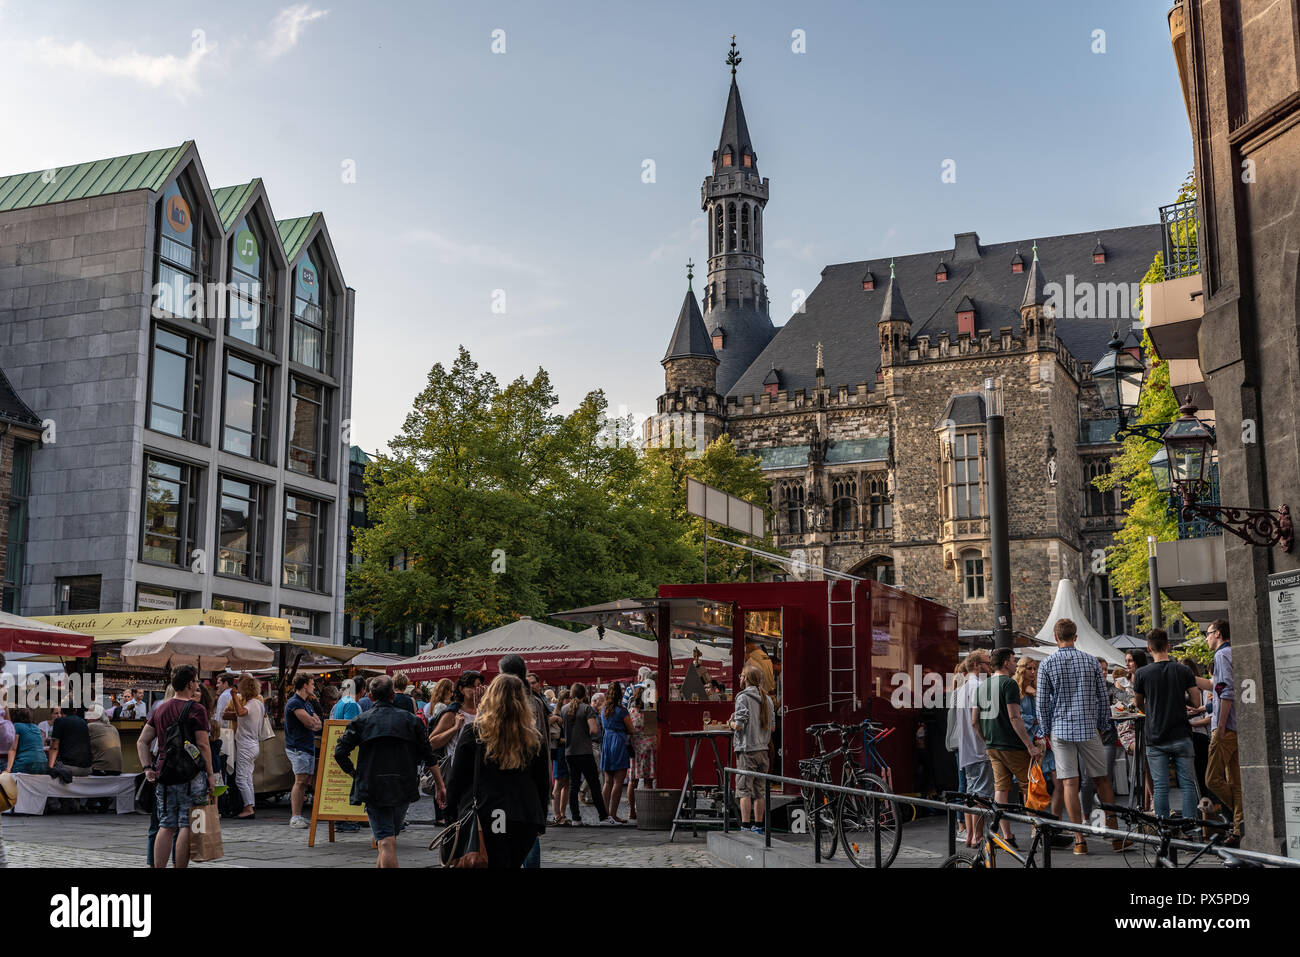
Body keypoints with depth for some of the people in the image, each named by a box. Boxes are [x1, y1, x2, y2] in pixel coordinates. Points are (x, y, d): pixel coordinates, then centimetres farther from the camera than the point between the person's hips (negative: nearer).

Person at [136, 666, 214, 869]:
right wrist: (210, 774, -5)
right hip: (190, 776, -6)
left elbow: (142, 741, 12)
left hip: (164, 775, 6)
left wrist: (147, 768, 9)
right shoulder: (196, 709, -7)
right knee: (186, 826, -2)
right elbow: (203, 745, -10)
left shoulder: (160, 709, 14)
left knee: (166, 827, 10)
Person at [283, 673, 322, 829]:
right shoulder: (294, 703, -12)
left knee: (306, 781, 8)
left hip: (309, 746, 9)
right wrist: (313, 722, 2)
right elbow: (310, 722, -20)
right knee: (300, 780, -13)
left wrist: (311, 723, -6)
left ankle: (298, 816, 12)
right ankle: (295, 818, -12)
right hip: (298, 747, -9)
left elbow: (318, 724, 15)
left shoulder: (308, 703, 19)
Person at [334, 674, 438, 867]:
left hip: (373, 788, -2)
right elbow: (429, 756, 5)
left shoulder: (360, 721, 1)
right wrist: (440, 786, 12)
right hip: (404, 789, 2)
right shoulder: (410, 719, 4)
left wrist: (354, 774, 9)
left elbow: (340, 753, -6)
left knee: (386, 842, -6)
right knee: (390, 837, 20)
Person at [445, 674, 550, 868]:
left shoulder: (475, 733, -3)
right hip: (526, 823, 3)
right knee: (514, 863, 16)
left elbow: (457, 780, 0)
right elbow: (544, 785, 11)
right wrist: (539, 823, 21)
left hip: (487, 818, -2)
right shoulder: (534, 739, 4)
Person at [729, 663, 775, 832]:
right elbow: (772, 726, 12)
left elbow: (739, 725, -16)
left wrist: (731, 722, 4)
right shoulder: (767, 699, 11)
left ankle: (745, 827, -6)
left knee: (744, 790, -3)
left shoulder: (743, 698, -10)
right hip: (764, 750, 7)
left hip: (747, 750, -6)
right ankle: (757, 826, 13)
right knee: (758, 791, 10)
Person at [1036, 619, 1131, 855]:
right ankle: (1116, 837, 9)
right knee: (1102, 781, 9)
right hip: (1089, 728, 1)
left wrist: (1047, 731, 9)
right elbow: (1103, 698, 4)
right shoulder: (1090, 661, 2)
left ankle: (1080, 840, 0)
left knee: (1070, 784, 0)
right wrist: (1101, 726, 15)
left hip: (1061, 729, -1)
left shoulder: (1047, 665, -2)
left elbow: (1042, 703, -2)